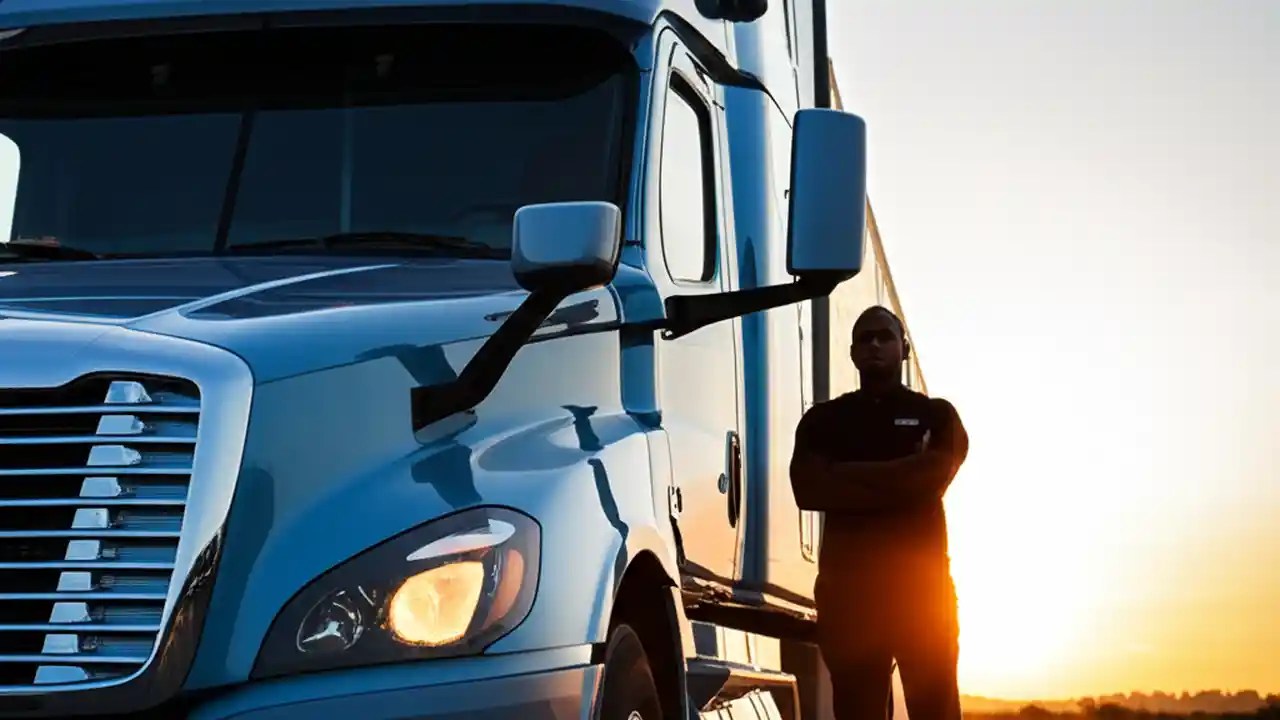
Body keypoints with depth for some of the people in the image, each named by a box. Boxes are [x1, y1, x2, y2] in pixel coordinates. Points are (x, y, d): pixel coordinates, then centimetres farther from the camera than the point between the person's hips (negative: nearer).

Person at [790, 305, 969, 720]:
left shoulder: (936, 415, 11)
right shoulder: (823, 419, 13)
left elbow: (934, 476, -8)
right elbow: (808, 489, -4)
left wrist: (846, 475, -4)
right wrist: (902, 475, -6)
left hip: (921, 583, -1)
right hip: (848, 584, 1)